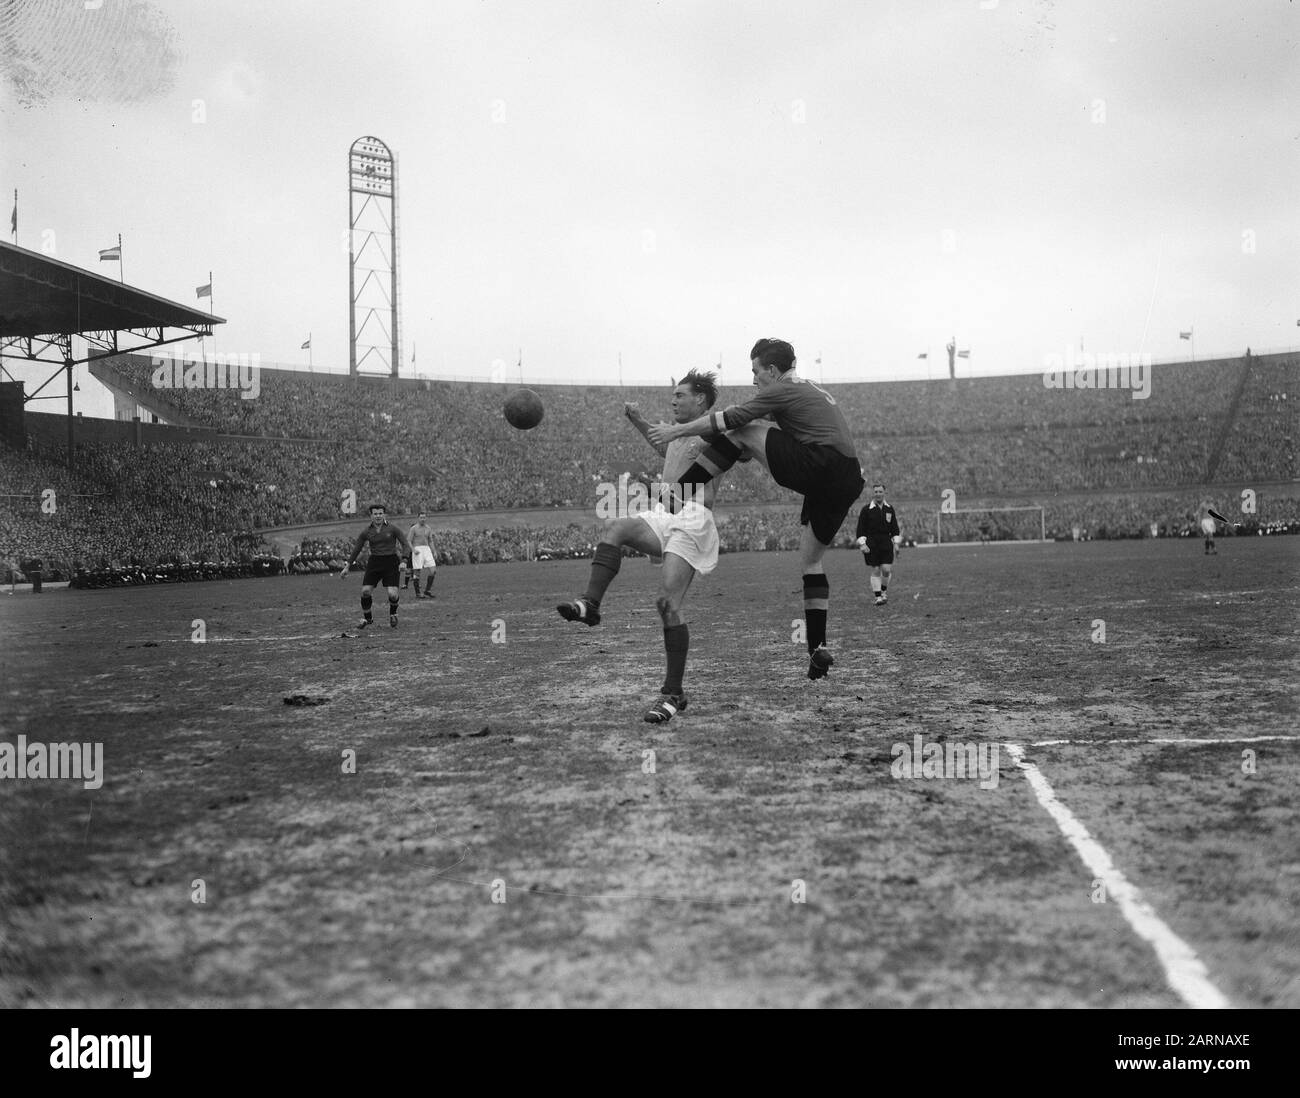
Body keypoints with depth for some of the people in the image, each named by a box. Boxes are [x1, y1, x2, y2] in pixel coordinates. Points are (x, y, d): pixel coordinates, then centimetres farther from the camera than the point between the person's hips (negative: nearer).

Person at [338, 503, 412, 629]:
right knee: (365, 591, -9)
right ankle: (367, 619, 13)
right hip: (374, 563, 2)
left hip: (390, 562, -2)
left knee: (392, 594, -12)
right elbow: (356, 550, 12)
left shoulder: (392, 529, -2)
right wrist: (347, 567, 10)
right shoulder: (366, 532, 4)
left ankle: (393, 614, 21)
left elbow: (405, 544, 2)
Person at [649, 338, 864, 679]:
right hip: (849, 481, 9)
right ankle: (819, 649, 9)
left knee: (740, 430, 0)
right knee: (811, 561, 17)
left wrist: (676, 430, 7)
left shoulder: (784, 390, 3)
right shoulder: (814, 392, 29)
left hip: (819, 468, -9)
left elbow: (730, 418, 0)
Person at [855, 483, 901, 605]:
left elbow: (894, 527, 15)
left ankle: (884, 590, 20)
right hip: (871, 544, -2)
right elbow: (860, 529, 0)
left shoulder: (890, 508, 10)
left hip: (886, 543, 2)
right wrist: (862, 544, -8)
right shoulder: (866, 509, 0)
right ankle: (878, 596, 5)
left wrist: (896, 543, 8)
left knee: (886, 570, -6)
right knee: (875, 571, -2)